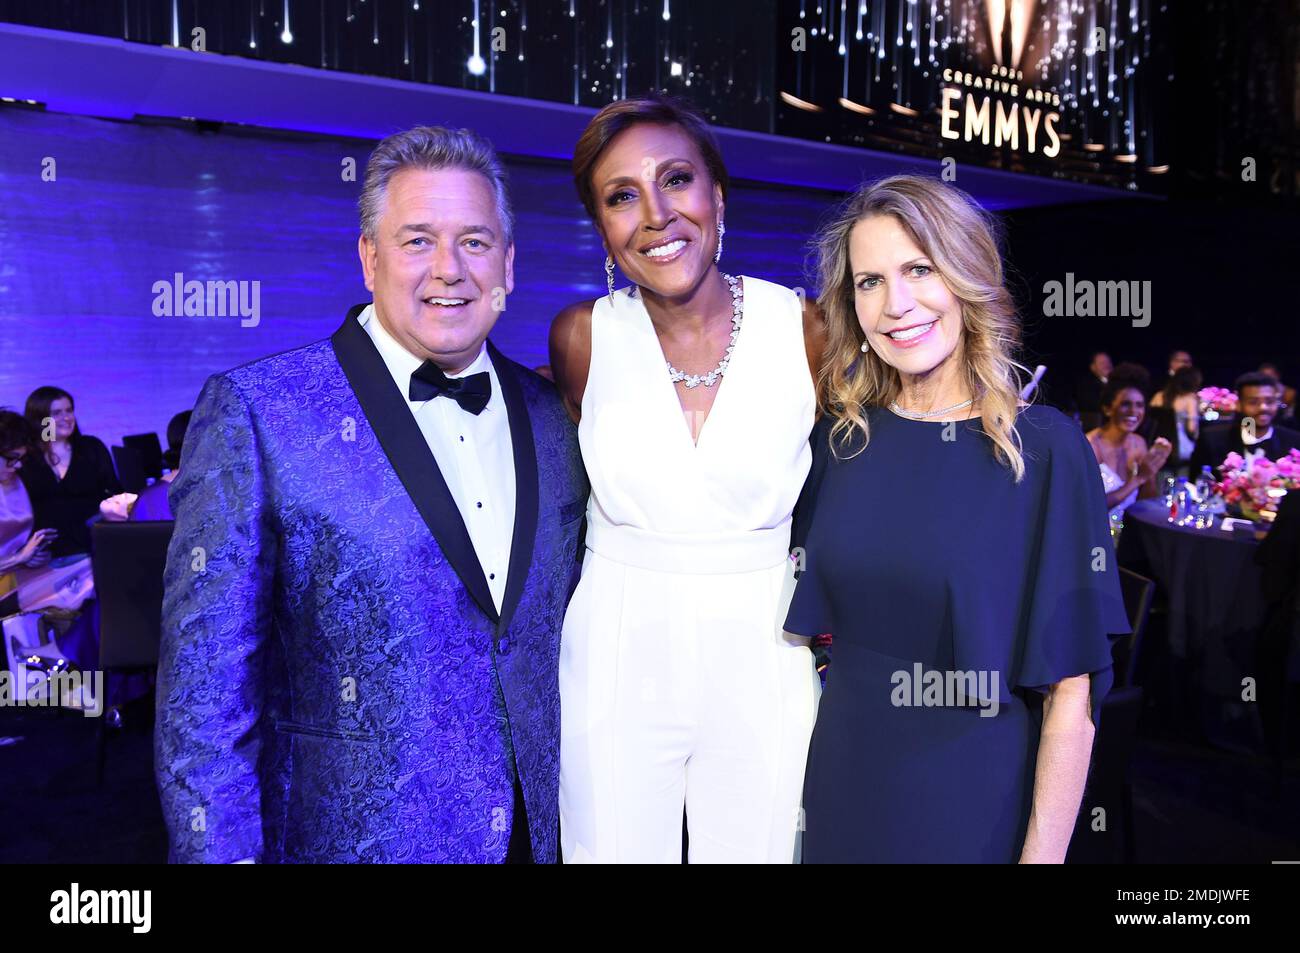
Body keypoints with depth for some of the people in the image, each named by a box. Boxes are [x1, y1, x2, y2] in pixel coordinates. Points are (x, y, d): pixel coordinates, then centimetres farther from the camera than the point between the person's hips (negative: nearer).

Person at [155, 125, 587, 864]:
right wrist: (223, 852, -14)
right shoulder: (256, 413, -12)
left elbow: (558, 630, 9)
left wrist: (576, 799, 5)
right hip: (349, 833, -4)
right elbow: (204, 683, -12)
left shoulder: (552, 416, 2)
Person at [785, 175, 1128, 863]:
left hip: (975, 802, -3)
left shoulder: (1045, 449, -13)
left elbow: (1072, 689, -13)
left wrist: (1043, 852, -16)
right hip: (842, 787, 4)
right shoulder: (842, 439, -1)